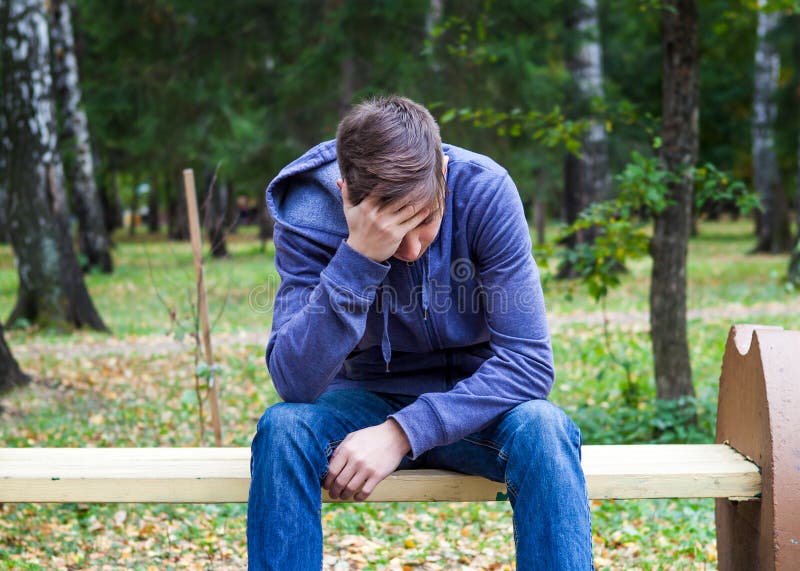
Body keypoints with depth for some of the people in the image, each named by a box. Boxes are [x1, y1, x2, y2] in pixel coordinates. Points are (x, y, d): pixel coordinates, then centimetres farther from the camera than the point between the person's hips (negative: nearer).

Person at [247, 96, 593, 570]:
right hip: (371, 397, 1)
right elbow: (295, 382, -28)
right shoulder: (311, 212, -19)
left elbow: (529, 360, -22)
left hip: (474, 401, 0)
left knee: (543, 428, -33)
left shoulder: (485, 190, -20)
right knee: (282, 427, -30)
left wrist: (404, 432, -30)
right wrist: (359, 256, -38)